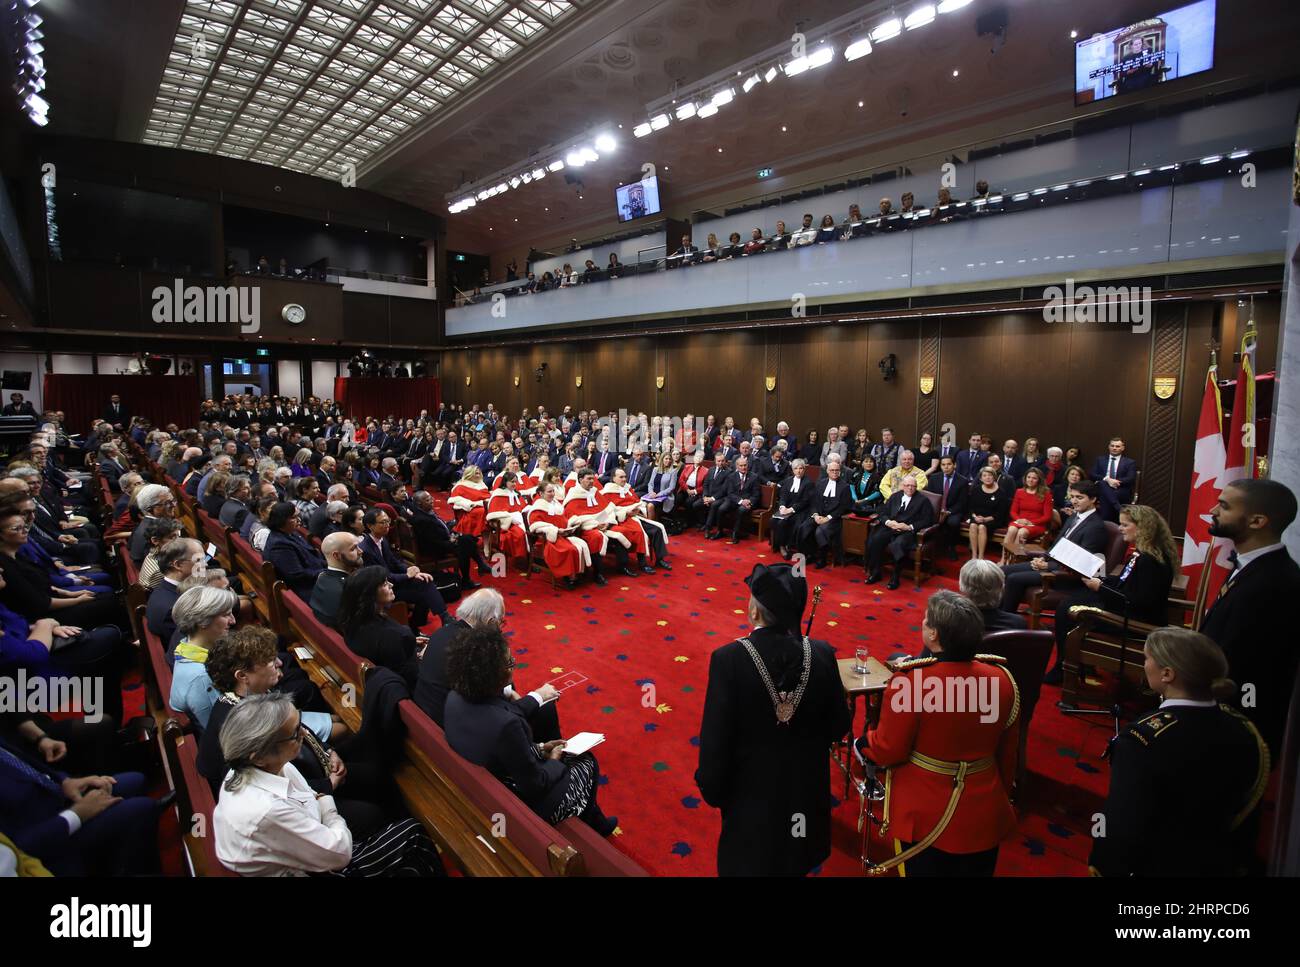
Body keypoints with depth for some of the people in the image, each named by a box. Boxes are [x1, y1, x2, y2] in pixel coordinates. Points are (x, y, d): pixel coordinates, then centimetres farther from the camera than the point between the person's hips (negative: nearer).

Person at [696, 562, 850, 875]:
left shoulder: (729, 659, -27)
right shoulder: (822, 655, -18)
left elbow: (715, 739, -20)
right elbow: (839, 725, -5)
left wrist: (712, 790, -3)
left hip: (752, 786, -3)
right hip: (806, 784, 3)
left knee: (750, 861, 23)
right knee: (796, 861, 30)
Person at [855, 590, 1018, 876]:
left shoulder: (910, 680, -27)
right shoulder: (1001, 678, -12)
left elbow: (887, 751, -18)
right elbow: (1008, 751, 1)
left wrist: (863, 744, 4)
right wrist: (1002, 795, 19)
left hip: (925, 816, -3)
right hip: (985, 815, 4)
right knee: (975, 869, 25)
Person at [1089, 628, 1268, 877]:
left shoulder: (1143, 738, -34)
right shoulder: (1242, 726, -11)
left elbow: (1121, 827, -30)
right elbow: (1246, 809, 4)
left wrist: (1103, 867, -14)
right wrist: (1237, 859, 19)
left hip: (1157, 866, -5)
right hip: (1224, 863, 6)